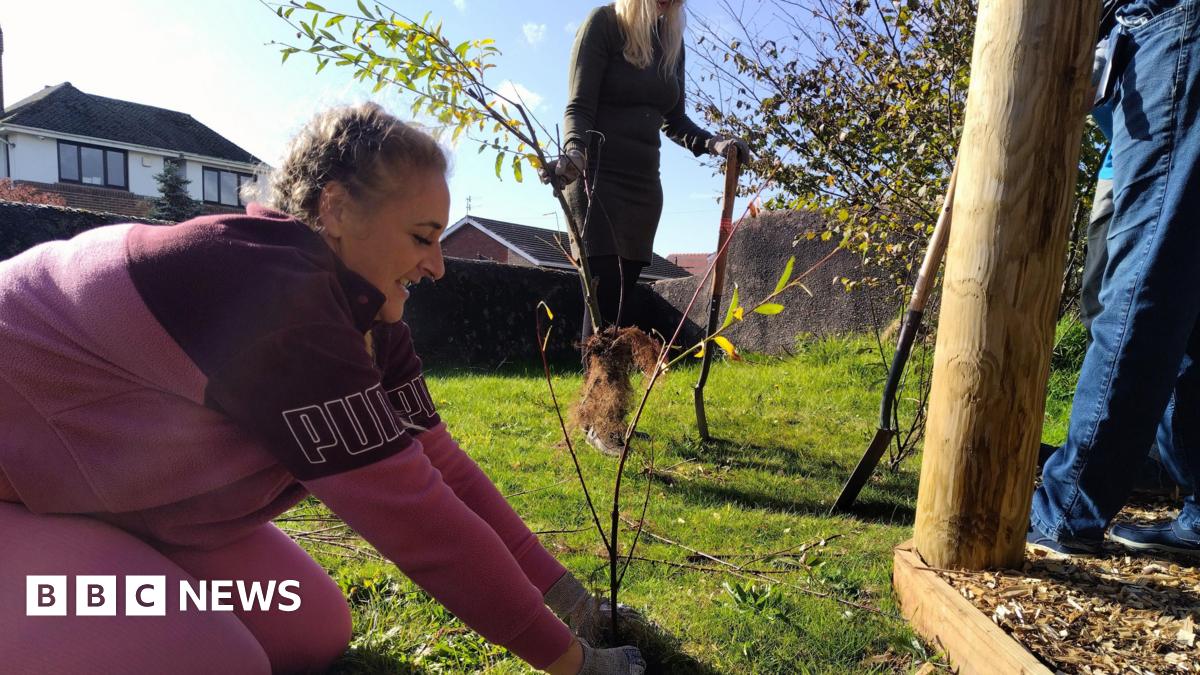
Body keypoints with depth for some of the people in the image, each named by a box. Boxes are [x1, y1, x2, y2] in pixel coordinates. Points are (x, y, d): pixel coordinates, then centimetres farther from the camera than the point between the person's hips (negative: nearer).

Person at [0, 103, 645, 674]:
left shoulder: (355, 307, -7)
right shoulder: (277, 295, -35)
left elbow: (439, 462, -7)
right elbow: (412, 509, -34)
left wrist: (556, 589, -6)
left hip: (112, 496, 8)